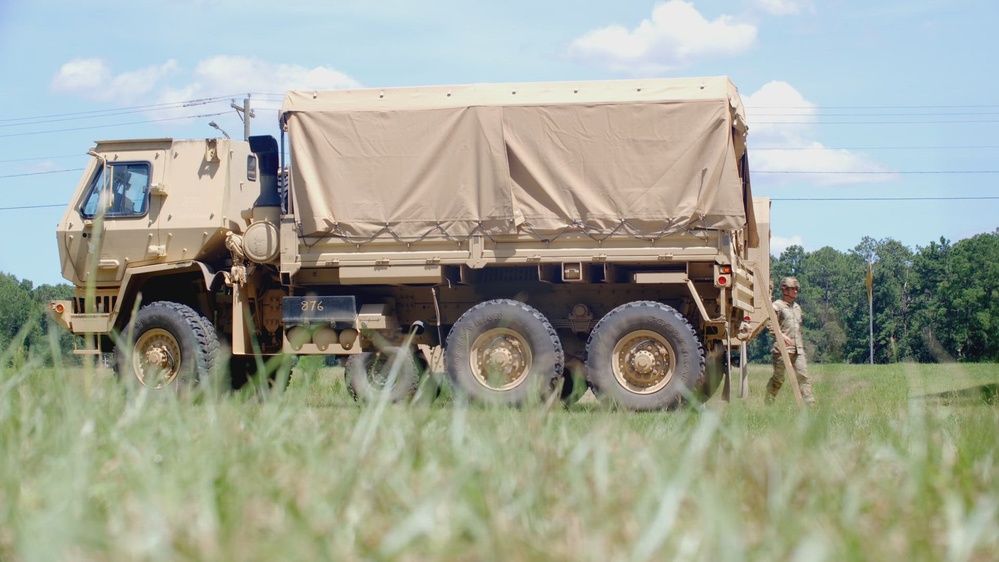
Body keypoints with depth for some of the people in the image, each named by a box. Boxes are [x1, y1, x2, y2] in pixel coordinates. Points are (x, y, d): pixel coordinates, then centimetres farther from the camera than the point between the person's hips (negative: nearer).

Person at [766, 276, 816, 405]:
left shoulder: (797, 307, 20)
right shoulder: (777, 306, -2)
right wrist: (782, 335, -26)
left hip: (798, 349, 6)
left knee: (803, 376, -6)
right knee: (778, 378, 1)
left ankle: (810, 404, -13)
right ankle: (768, 402, 15)